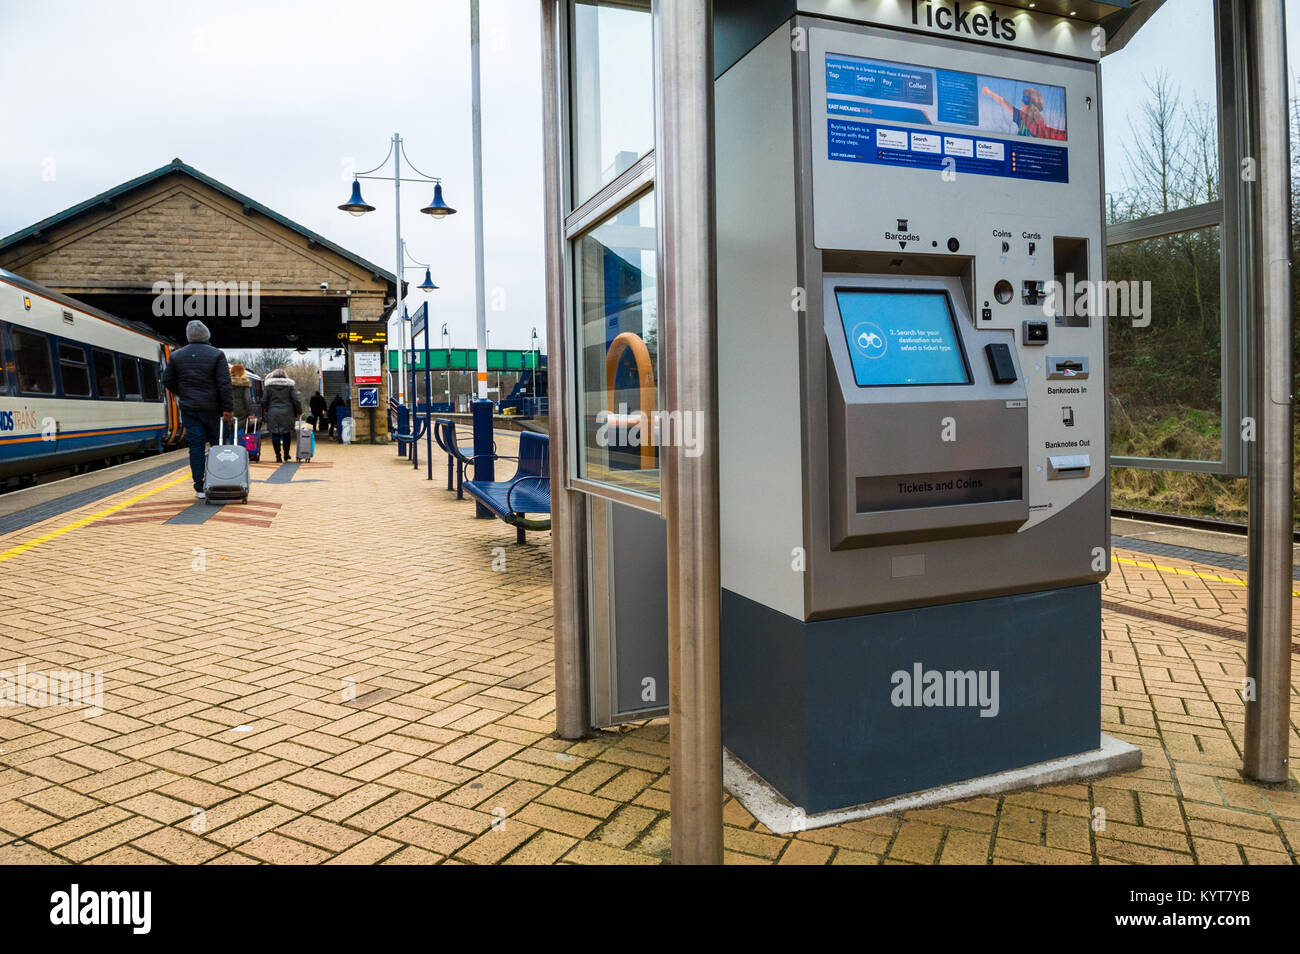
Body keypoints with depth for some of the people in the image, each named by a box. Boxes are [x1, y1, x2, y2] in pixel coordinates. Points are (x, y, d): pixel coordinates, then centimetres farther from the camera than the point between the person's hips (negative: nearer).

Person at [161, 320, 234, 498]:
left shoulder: (177, 356, 5)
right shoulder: (216, 354, -4)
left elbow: (168, 381, 9)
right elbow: (225, 383, -12)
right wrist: (228, 409, -12)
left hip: (189, 408, 2)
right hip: (212, 408, -2)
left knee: (196, 446, 3)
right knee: (217, 444, 8)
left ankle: (200, 488, 2)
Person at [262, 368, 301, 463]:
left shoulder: (269, 385, 2)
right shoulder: (289, 385, 2)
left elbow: (264, 401, 0)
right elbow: (295, 400, -2)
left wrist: (264, 413, 11)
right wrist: (298, 412, 9)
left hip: (273, 413, -1)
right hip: (287, 413, 1)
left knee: (275, 435, 3)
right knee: (286, 434, 14)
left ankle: (278, 456, -1)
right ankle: (286, 455, 18)